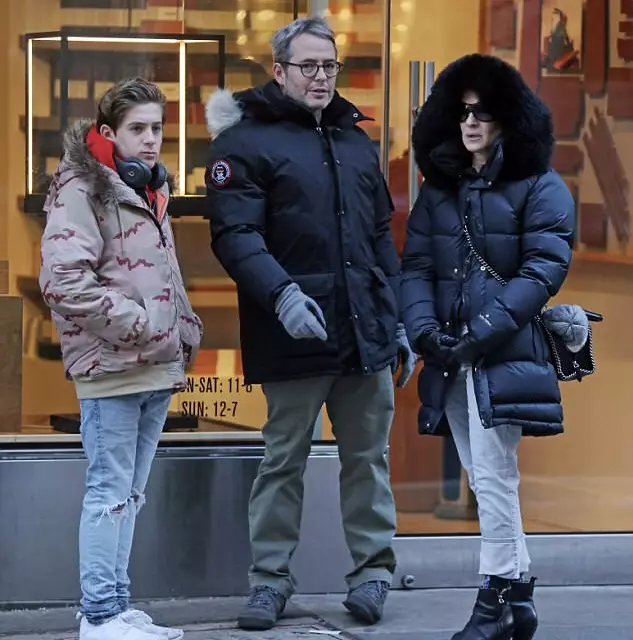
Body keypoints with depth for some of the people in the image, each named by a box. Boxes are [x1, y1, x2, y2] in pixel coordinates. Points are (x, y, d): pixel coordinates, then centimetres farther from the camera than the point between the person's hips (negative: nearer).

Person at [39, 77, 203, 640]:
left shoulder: (149, 189, 18)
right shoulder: (82, 188, -8)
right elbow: (62, 279, -18)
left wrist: (184, 334, 14)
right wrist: (133, 323, -17)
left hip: (157, 367, 8)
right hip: (112, 367, -8)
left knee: (129, 495, 12)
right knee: (110, 493, -7)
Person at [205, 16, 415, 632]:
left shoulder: (356, 141, 17)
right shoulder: (247, 141, -3)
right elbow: (234, 234, -13)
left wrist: (399, 321, 16)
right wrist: (282, 294, -27)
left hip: (368, 334, 5)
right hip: (297, 335, -5)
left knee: (367, 457, 8)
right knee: (284, 458, 3)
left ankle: (373, 567, 18)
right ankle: (270, 578, 12)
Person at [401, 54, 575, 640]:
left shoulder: (540, 188, -1)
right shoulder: (437, 189, 15)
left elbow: (544, 269, -11)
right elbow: (415, 266, 8)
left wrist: (484, 331, -19)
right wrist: (424, 329, -10)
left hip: (507, 354, -6)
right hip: (449, 358, 6)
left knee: (492, 476, -10)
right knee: (486, 478, 10)